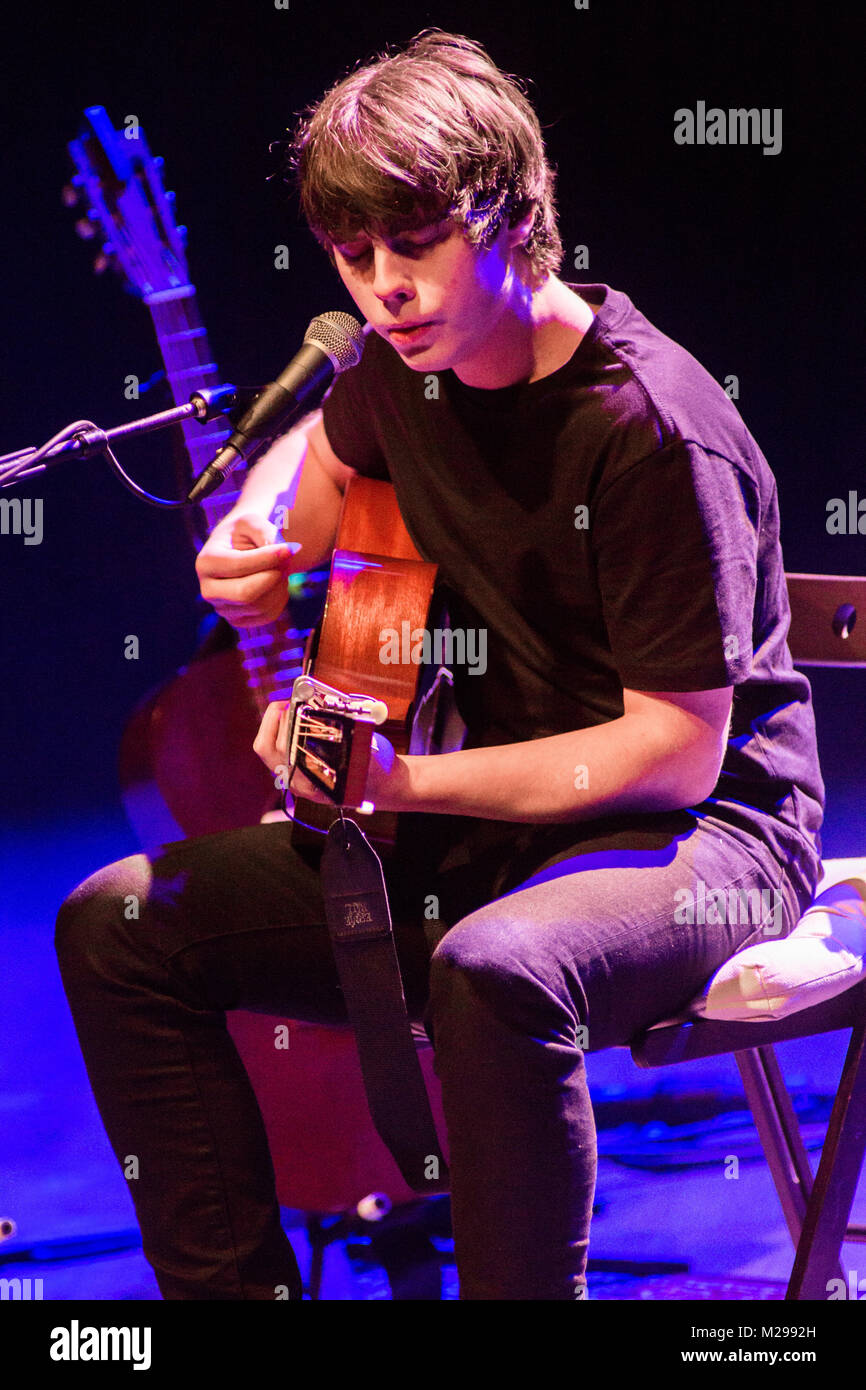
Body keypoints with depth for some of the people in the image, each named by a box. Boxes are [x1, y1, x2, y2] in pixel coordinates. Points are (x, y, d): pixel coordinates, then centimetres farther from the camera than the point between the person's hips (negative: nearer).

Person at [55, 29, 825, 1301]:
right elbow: (324, 448, 28)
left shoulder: (649, 431, -22)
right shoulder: (410, 366, 1)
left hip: (699, 837, -8)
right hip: (497, 821, 8)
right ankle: (237, 1284, 2)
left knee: (494, 971, -42)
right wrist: (253, 539, 4)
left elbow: (675, 754, -22)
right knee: (116, 925, -5)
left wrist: (406, 783, -24)